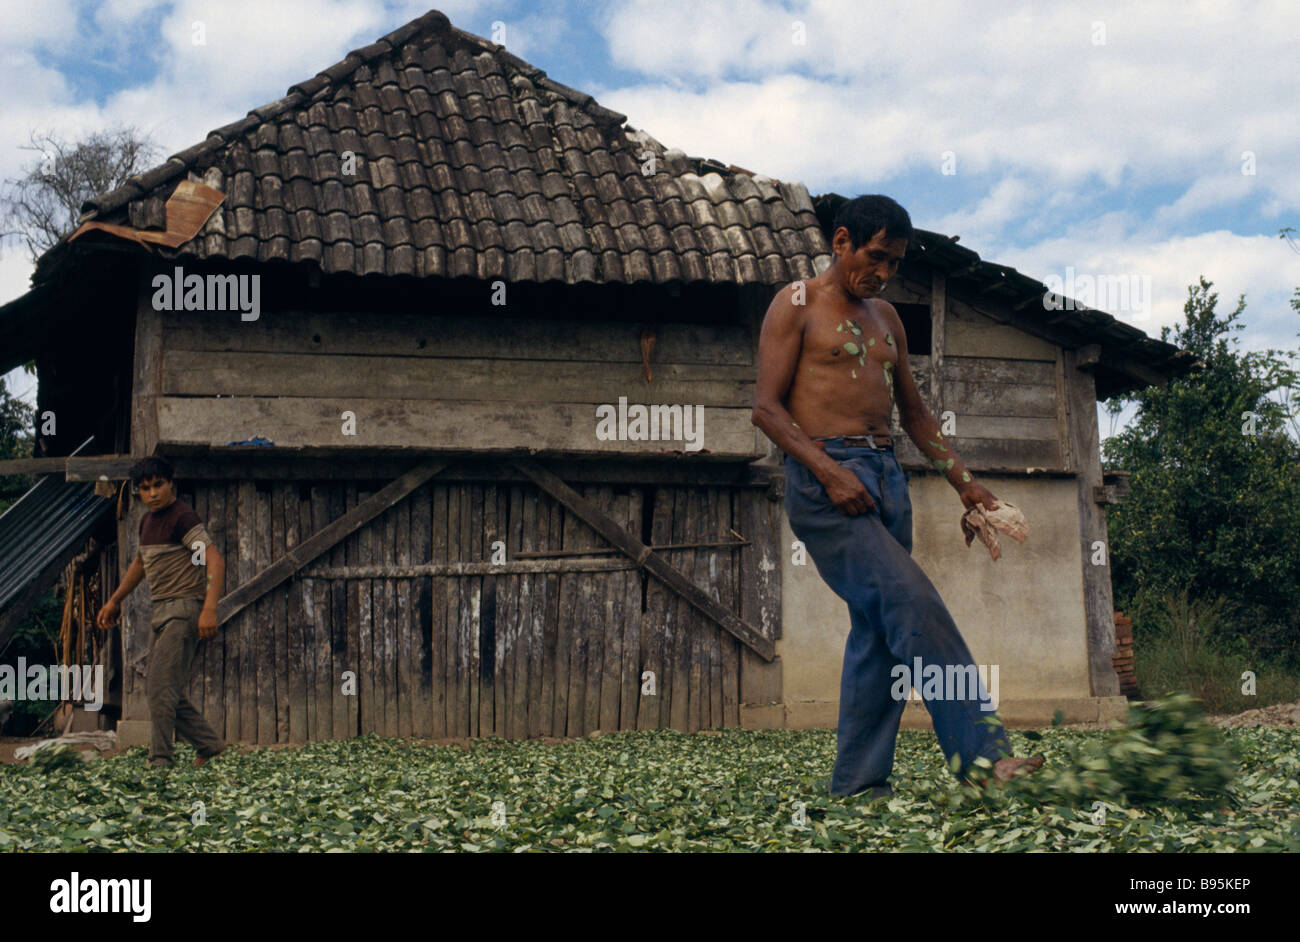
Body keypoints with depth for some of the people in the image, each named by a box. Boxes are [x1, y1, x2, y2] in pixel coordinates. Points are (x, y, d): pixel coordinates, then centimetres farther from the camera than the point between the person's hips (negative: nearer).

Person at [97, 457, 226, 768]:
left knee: (160, 685, -14)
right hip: (162, 612, 9)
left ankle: (160, 760, -8)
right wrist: (114, 601, 35)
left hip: (184, 609, -9)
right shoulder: (147, 521, 15)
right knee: (158, 690, 9)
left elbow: (215, 561, -22)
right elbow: (140, 563, 32)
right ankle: (209, 744, 17)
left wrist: (209, 609, -32)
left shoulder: (182, 517, -13)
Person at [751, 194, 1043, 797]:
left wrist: (963, 481, 16)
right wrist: (829, 471, -18)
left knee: (881, 628, 4)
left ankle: (857, 781, 9)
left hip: (886, 475, 7)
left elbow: (913, 414, 26)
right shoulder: (797, 305, 1)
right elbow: (766, 407, -7)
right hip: (822, 475, -7)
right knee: (912, 601, -18)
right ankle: (979, 751, -20)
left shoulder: (885, 318, 22)